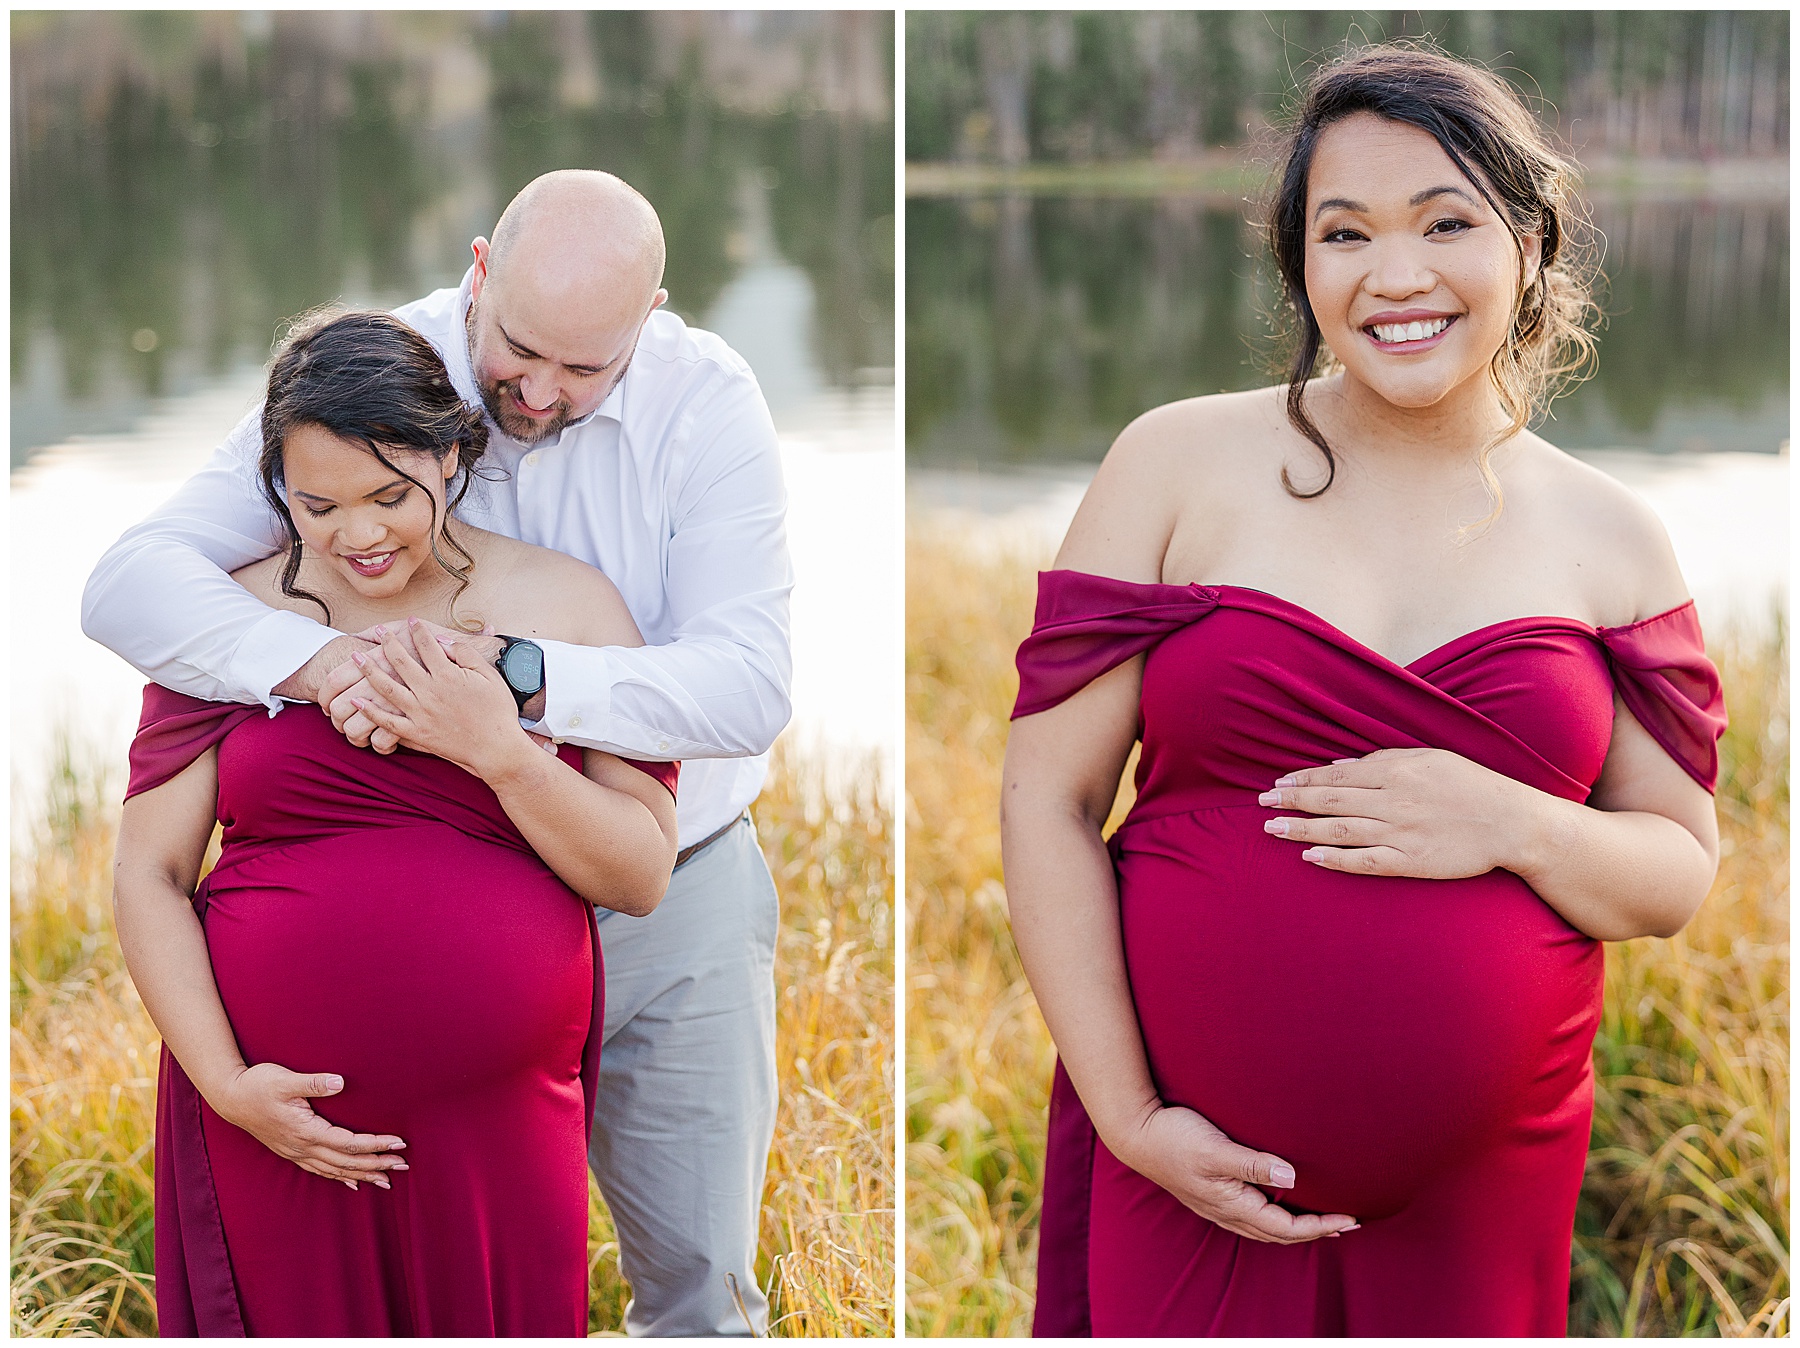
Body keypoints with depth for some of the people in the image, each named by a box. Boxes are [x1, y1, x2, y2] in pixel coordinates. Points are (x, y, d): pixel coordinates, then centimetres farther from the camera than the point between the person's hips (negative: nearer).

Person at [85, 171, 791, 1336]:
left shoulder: (706, 400, -13)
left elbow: (750, 686, -24)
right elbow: (129, 583, -19)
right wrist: (320, 659, -38)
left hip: (673, 901, 0)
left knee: (700, 1283, 10)